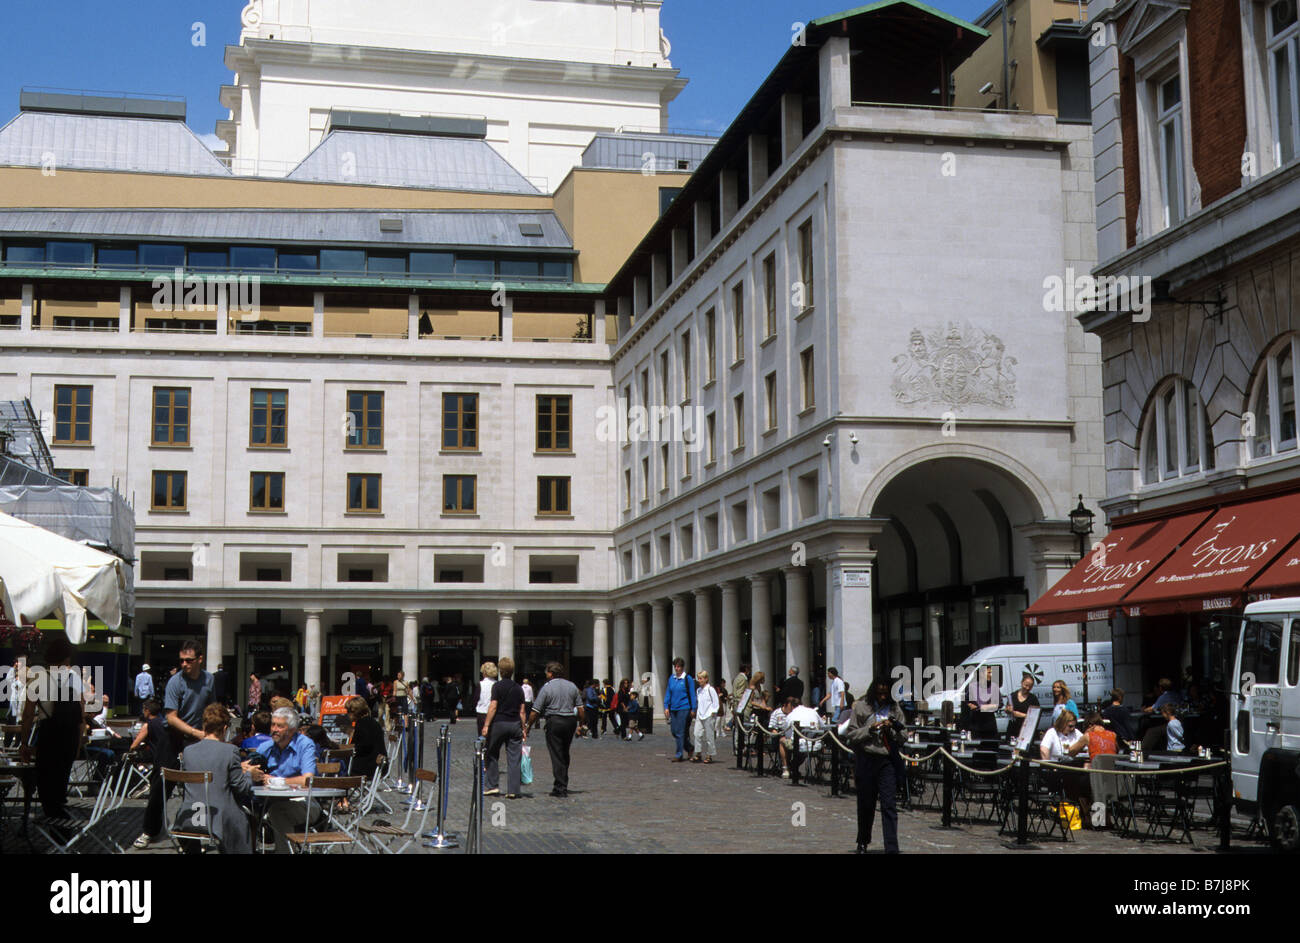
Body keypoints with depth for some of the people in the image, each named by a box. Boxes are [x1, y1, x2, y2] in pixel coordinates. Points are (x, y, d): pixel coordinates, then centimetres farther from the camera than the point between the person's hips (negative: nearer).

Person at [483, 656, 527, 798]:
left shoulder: (498, 686, -6)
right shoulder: (518, 688, 7)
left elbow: (493, 707, -11)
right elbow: (522, 711, 8)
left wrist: (486, 725, -9)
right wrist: (524, 729, 13)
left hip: (499, 723, -3)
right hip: (515, 724, 3)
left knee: (492, 756, 13)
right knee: (514, 758, 2)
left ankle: (493, 786, 12)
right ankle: (513, 790, -2)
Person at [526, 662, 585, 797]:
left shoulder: (546, 687, -6)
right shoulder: (572, 686, 8)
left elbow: (535, 711, -7)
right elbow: (580, 708, 7)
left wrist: (528, 725, 3)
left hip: (554, 721, -5)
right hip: (571, 721, 5)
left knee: (556, 756, 0)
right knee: (565, 755, 18)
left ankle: (561, 790, -2)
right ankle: (562, 785, 24)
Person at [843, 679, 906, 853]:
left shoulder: (895, 709, 6)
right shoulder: (861, 707, -1)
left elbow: (904, 737, 7)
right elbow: (851, 734, -2)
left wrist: (892, 729, -11)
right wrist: (870, 730, -14)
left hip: (888, 761, 1)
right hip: (866, 759, -1)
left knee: (889, 806, -7)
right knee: (866, 804, 9)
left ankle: (892, 848, -8)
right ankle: (863, 842, 28)